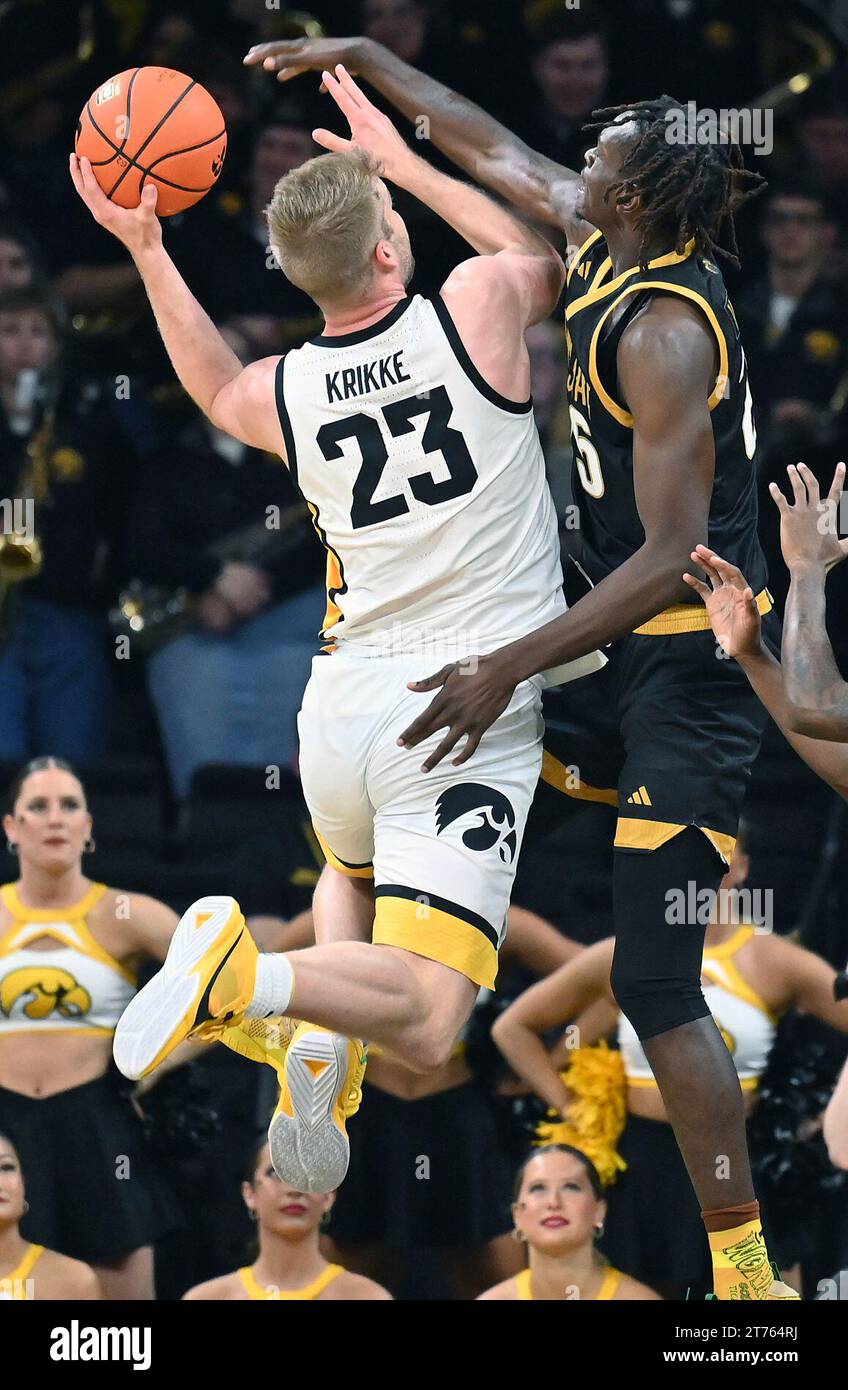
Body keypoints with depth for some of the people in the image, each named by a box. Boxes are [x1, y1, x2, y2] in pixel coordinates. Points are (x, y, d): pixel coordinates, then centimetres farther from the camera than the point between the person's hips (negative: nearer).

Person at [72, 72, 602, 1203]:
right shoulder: (477, 311, -6)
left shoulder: (288, 395, 5)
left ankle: (324, 1034, 8)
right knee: (423, 1026, -11)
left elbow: (217, 390, 33)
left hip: (344, 705, 5)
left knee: (353, 875, 38)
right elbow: (543, 256, 20)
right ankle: (253, 977, -37)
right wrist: (400, 159, 25)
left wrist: (146, 251, 31)